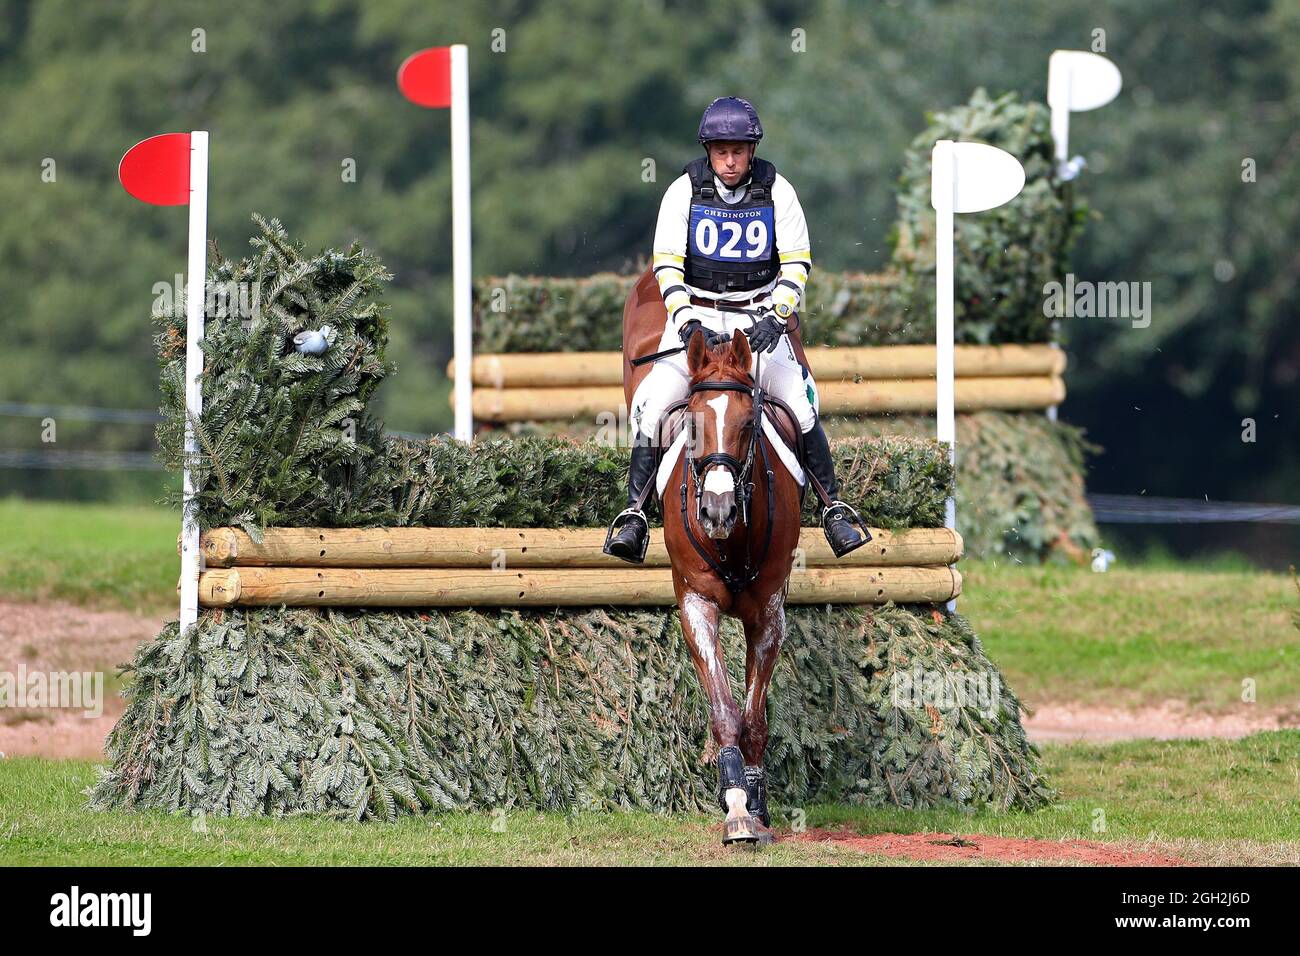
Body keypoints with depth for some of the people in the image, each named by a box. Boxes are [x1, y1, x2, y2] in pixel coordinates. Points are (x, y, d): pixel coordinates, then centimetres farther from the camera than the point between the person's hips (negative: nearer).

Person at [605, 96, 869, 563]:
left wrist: (775, 315, -19)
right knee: (651, 406, -18)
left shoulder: (777, 191, -2)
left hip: (758, 318, 0)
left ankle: (834, 507, -3)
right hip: (695, 317, 0)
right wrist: (685, 321, -22)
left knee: (802, 406, -17)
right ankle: (634, 512, -11)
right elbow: (666, 263, -6)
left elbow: (796, 263, -3)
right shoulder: (684, 191, -4)